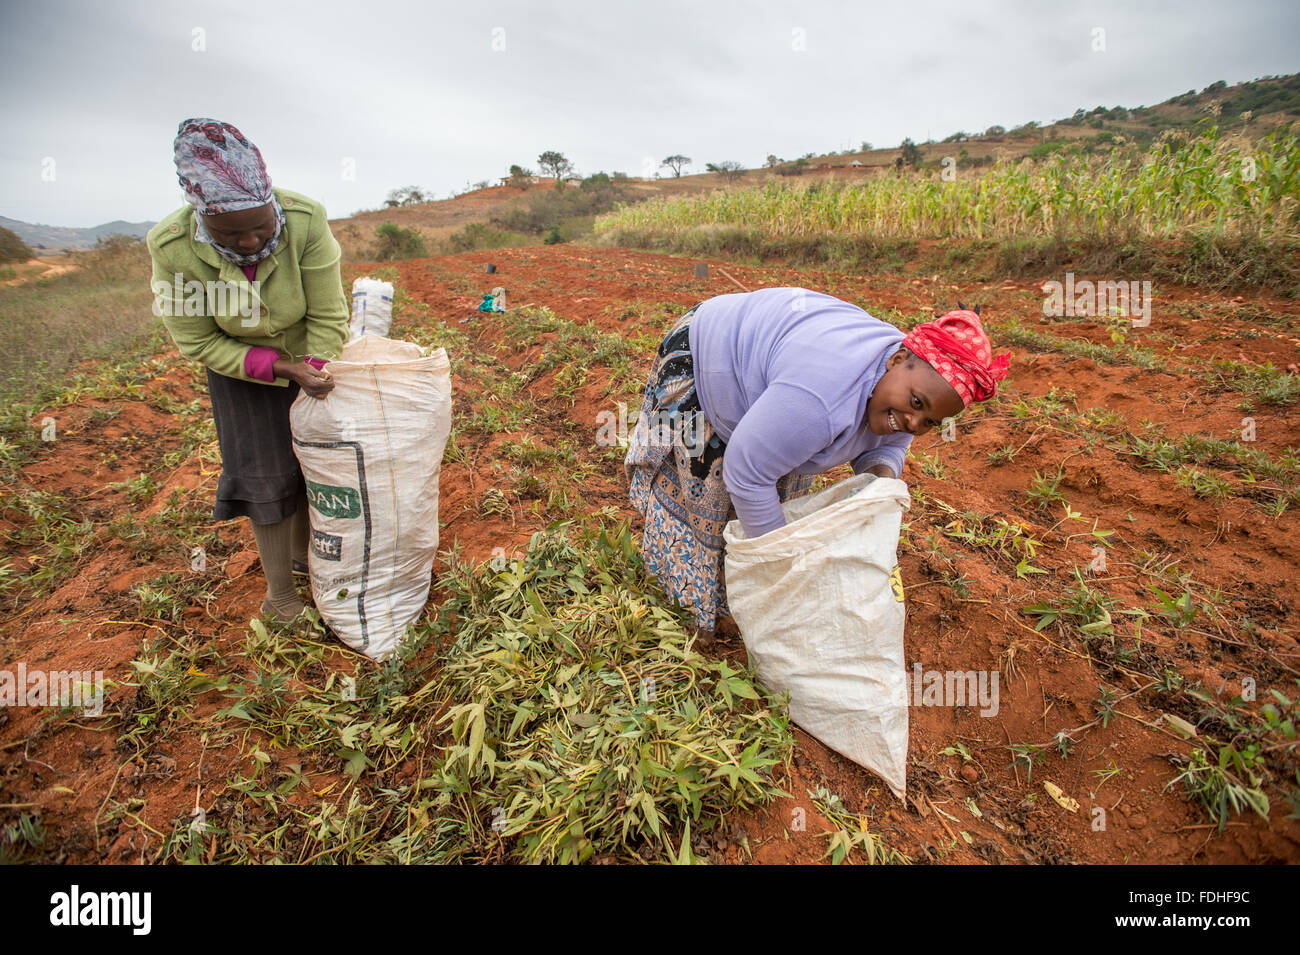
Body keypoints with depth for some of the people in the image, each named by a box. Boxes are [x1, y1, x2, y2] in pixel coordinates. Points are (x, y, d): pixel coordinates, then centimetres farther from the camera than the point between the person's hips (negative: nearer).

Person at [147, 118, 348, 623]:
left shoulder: (305, 220, -32)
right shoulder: (173, 250, -29)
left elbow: (327, 316, -23)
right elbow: (199, 344, -18)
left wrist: (317, 384, -23)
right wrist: (283, 369, -27)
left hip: (310, 356, 1)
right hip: (241, 370, -1)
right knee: (265, 473, 2)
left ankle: (302, 553, 36)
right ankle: (278, 587, 20)